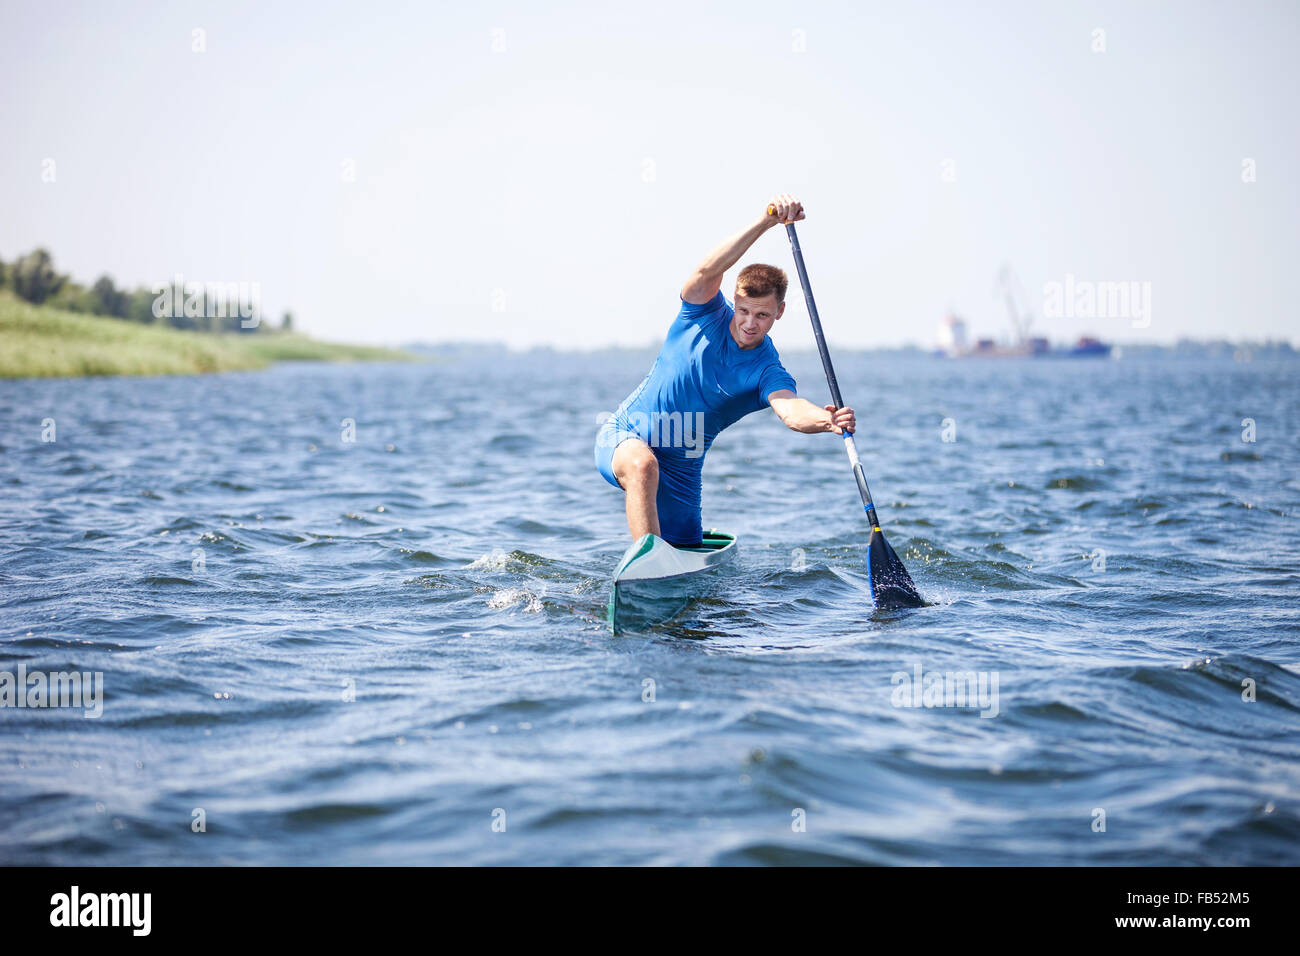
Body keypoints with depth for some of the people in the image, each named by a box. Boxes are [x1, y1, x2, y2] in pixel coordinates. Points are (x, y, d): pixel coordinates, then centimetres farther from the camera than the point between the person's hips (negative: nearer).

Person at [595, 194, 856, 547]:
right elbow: (708, 270, -32)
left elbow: (792, 411, -33)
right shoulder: (706, 314, -11)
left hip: (680, 468, 3)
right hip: (623, 437, -3)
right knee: (643, 464, -38)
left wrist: (827, 421, -58)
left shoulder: (767, 372, -12)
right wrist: (766, 220, -47)